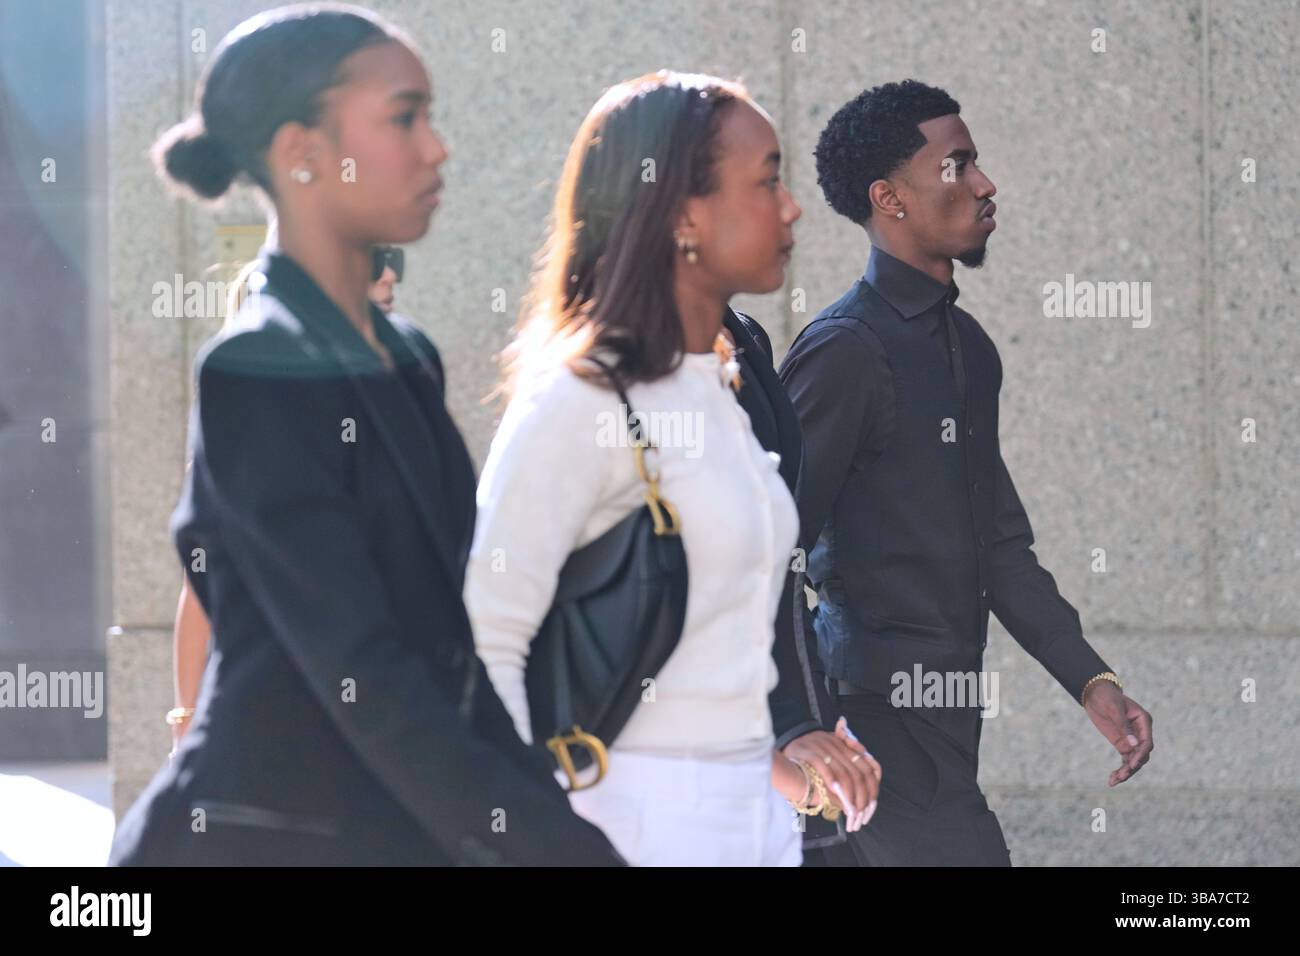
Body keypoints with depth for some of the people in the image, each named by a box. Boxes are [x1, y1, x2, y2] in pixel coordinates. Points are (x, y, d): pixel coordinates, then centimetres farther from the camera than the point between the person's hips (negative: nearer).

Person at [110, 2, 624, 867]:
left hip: (398, 832, 7)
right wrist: (559, 844, -24)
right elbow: (364, 676, -20)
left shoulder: (405, 362, 12)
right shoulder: (258, 376, -13)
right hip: (266, 835, -7)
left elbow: (452, 637, 11)